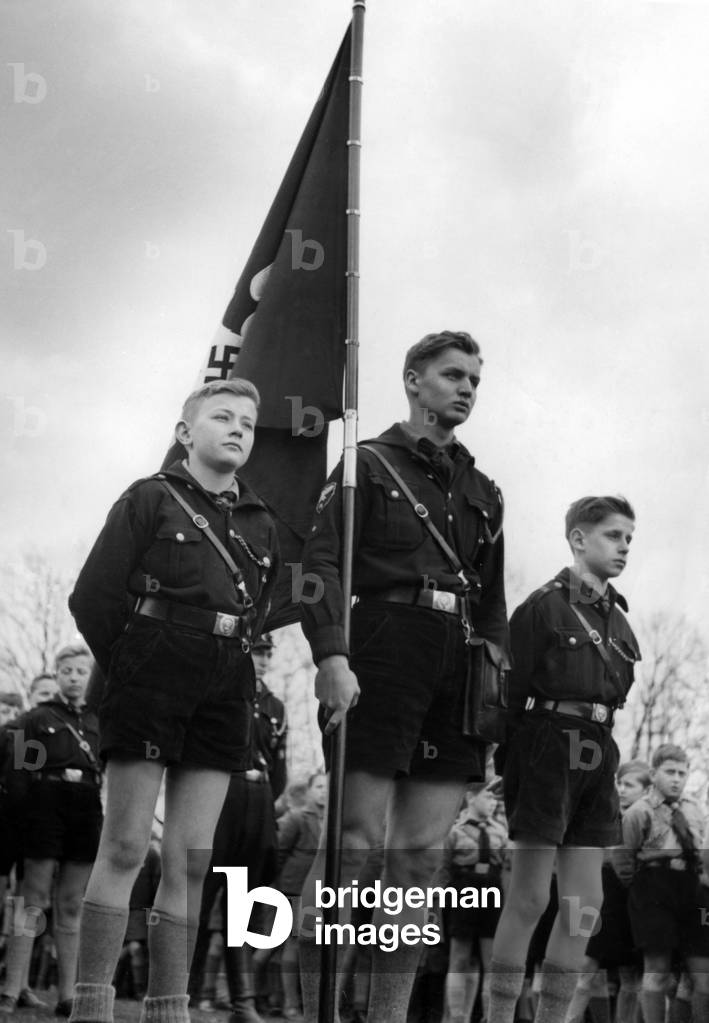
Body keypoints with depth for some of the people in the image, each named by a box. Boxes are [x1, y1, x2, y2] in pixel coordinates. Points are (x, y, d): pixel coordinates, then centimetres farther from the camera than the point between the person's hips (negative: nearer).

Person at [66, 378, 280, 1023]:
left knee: (191, 861, 2)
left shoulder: (260, 526, 18)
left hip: (224, 692, 5)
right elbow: (93, 598, -1)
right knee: (125, 848, -7)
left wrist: (223, 668, 11)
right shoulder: (150, 499, 3)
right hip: (151, 681, -4)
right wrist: (126, 673, 3)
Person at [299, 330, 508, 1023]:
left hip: (456, 677, 6)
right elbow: (319, 562, -6)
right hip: (383, 659, -6)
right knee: (354, 844, -9)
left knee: (422, 859, 3)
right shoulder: (366, 466, 6)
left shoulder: (483, 493, 24)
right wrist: (331, 654, -19)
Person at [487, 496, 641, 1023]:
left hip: (597, 758, 7)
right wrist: (510, 763, -10)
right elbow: (512, 689, -7)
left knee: (586, 903, 5)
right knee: (530, 897, -6)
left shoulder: (617, 618, 15)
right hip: (549, 748, -7)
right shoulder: (544, 605, -5)